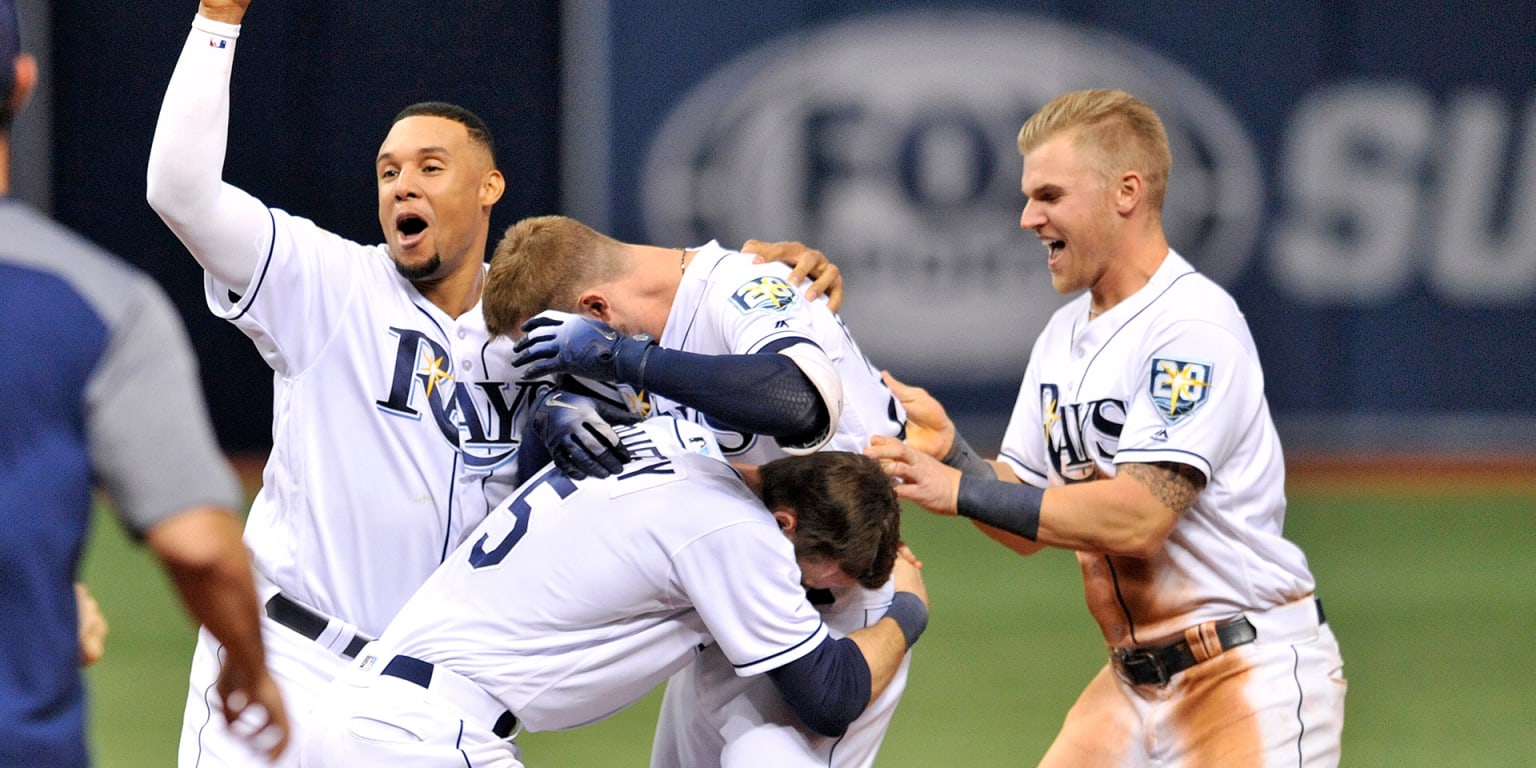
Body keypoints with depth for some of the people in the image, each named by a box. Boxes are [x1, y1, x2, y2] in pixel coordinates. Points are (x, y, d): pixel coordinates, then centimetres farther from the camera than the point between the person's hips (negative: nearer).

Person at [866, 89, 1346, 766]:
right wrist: (951, 450, -6)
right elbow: (1027, 528, 13)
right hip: (1134, 679, 9)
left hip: (1250, 675, -9)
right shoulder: (1064, 337, 13)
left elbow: (1138, 518, -24)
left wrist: (963, 490, -21)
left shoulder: (1193, 325, -15)